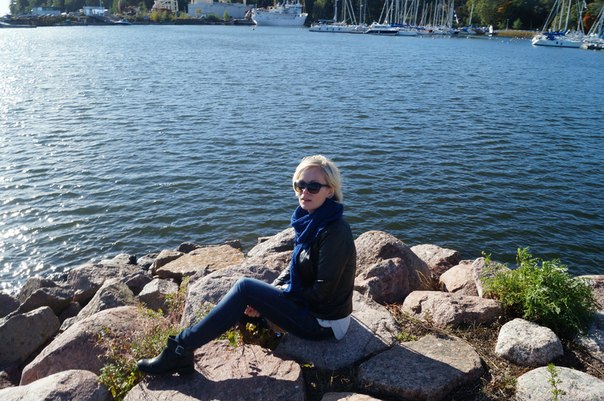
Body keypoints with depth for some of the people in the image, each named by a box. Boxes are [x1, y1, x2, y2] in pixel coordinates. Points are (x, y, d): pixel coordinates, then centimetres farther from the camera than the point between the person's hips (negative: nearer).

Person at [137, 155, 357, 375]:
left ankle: (181, 347, -6)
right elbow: (294, 267, 10)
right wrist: (265, 296, -4)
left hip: (325, 323, -9)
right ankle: (179, 355, 2)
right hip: (310, 305, 9)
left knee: (245, 287, -16)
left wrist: (284, 291, -8)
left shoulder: (334, 232, -25)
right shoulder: (310, 220, 2)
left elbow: (322, 293, -23)